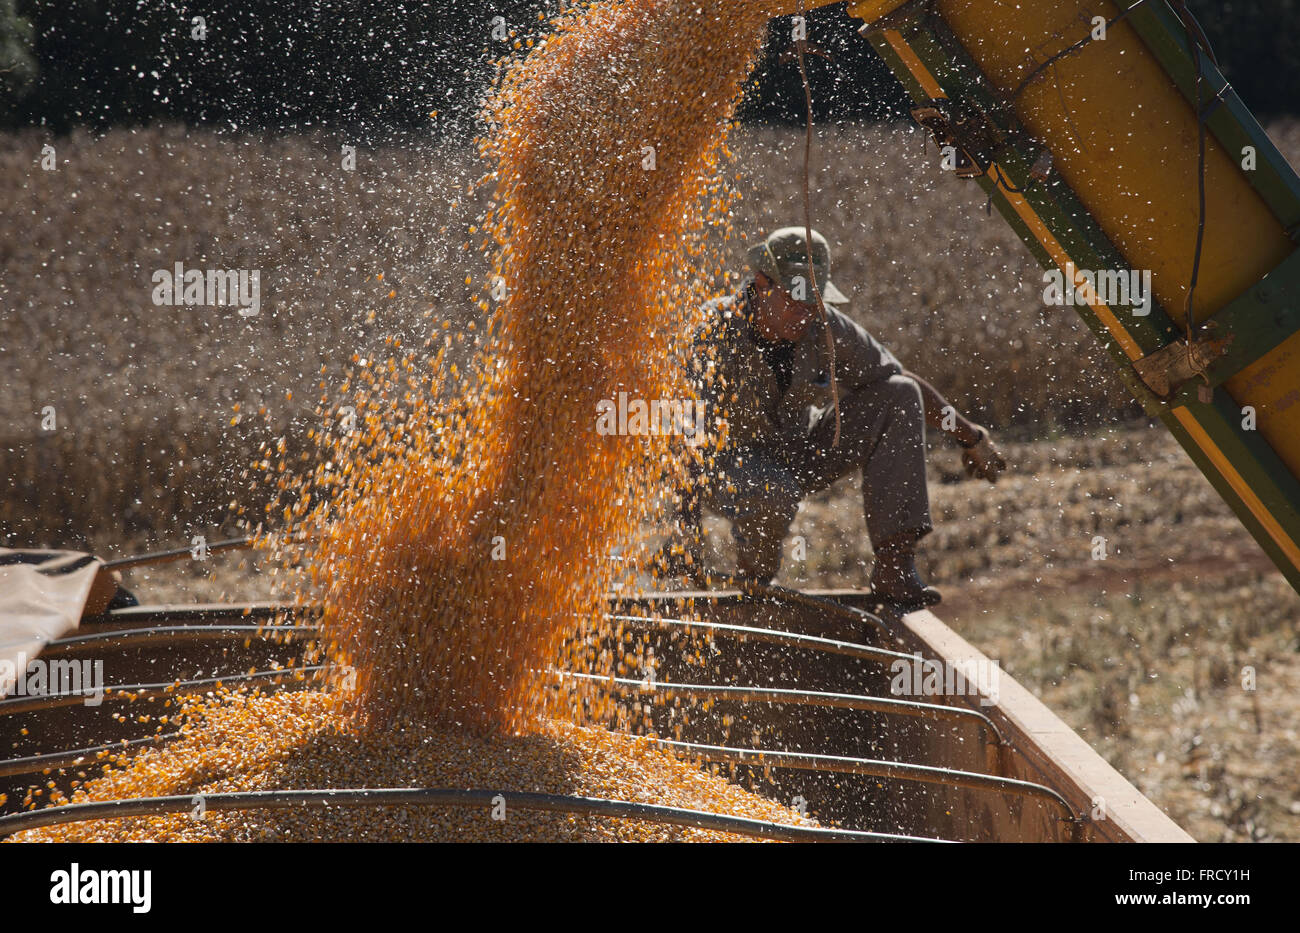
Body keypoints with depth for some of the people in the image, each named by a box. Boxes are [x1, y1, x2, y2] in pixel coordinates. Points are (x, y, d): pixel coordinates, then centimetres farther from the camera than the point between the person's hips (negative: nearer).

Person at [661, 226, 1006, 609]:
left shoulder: (826, 328, -13)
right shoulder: (714, 333, -26)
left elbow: (899, 381, 3)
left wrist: (971, 436, 8)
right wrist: (687, 530, -38)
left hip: (800, 458, 6)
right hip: (728, 463, -5)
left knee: (899, 396, -11)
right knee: (771, 494, -42)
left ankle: (893, 566, -18)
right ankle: (753, 582, -5)